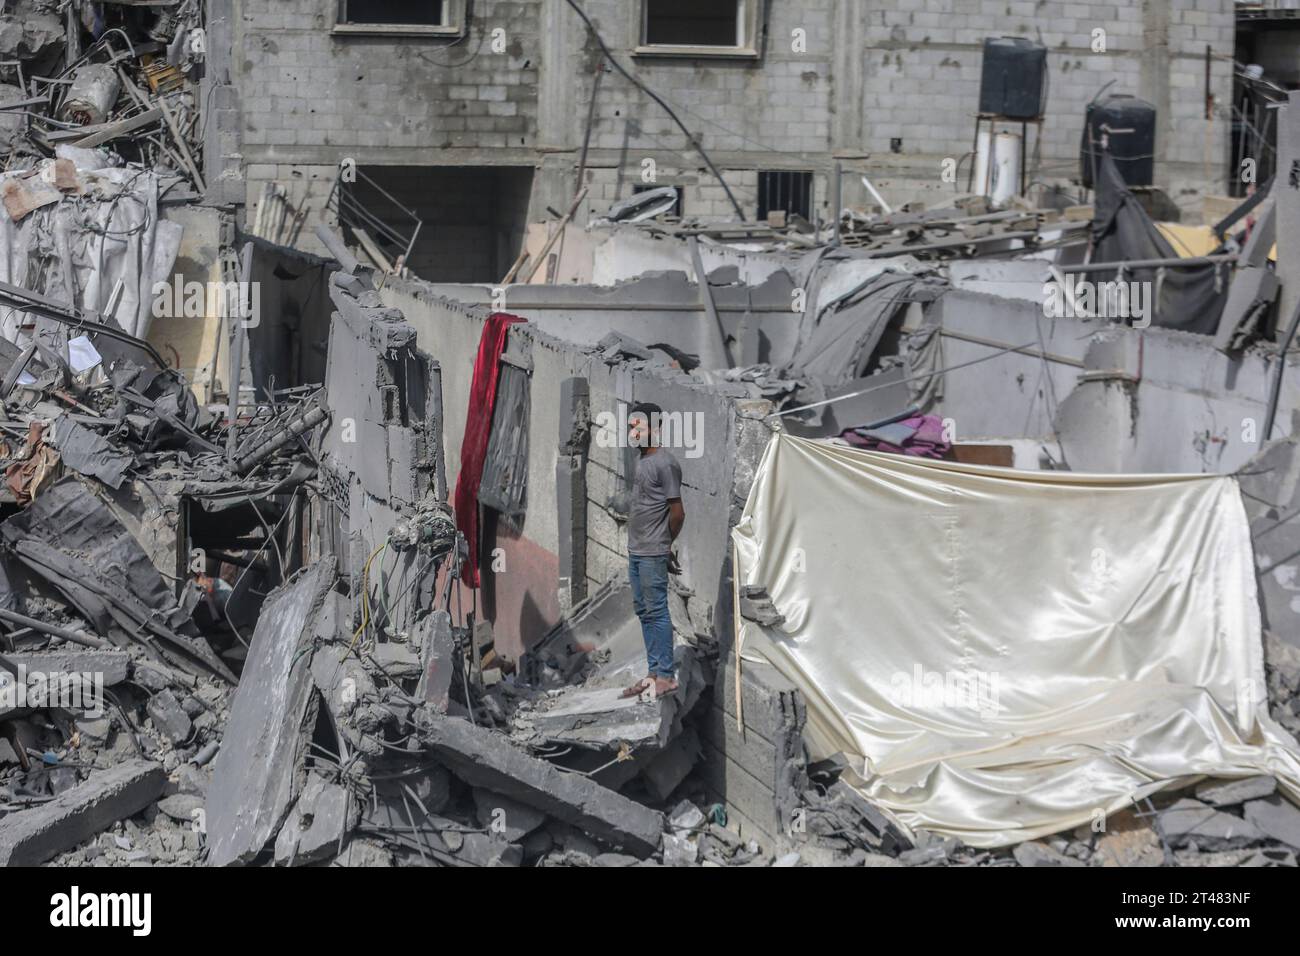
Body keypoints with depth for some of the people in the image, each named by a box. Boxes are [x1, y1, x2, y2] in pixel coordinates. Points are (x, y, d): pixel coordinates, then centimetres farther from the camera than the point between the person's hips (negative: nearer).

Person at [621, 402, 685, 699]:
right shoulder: (642, 461, 13)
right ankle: (654, 673, 16)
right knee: (643, 611, 11)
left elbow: (677, 512, -12)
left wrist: (666, 544, 1)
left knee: (656, 612, -6)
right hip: (635, 551, 9)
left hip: (653, 554, -9)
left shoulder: (665, 463, -14)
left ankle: (666, 676, -3)